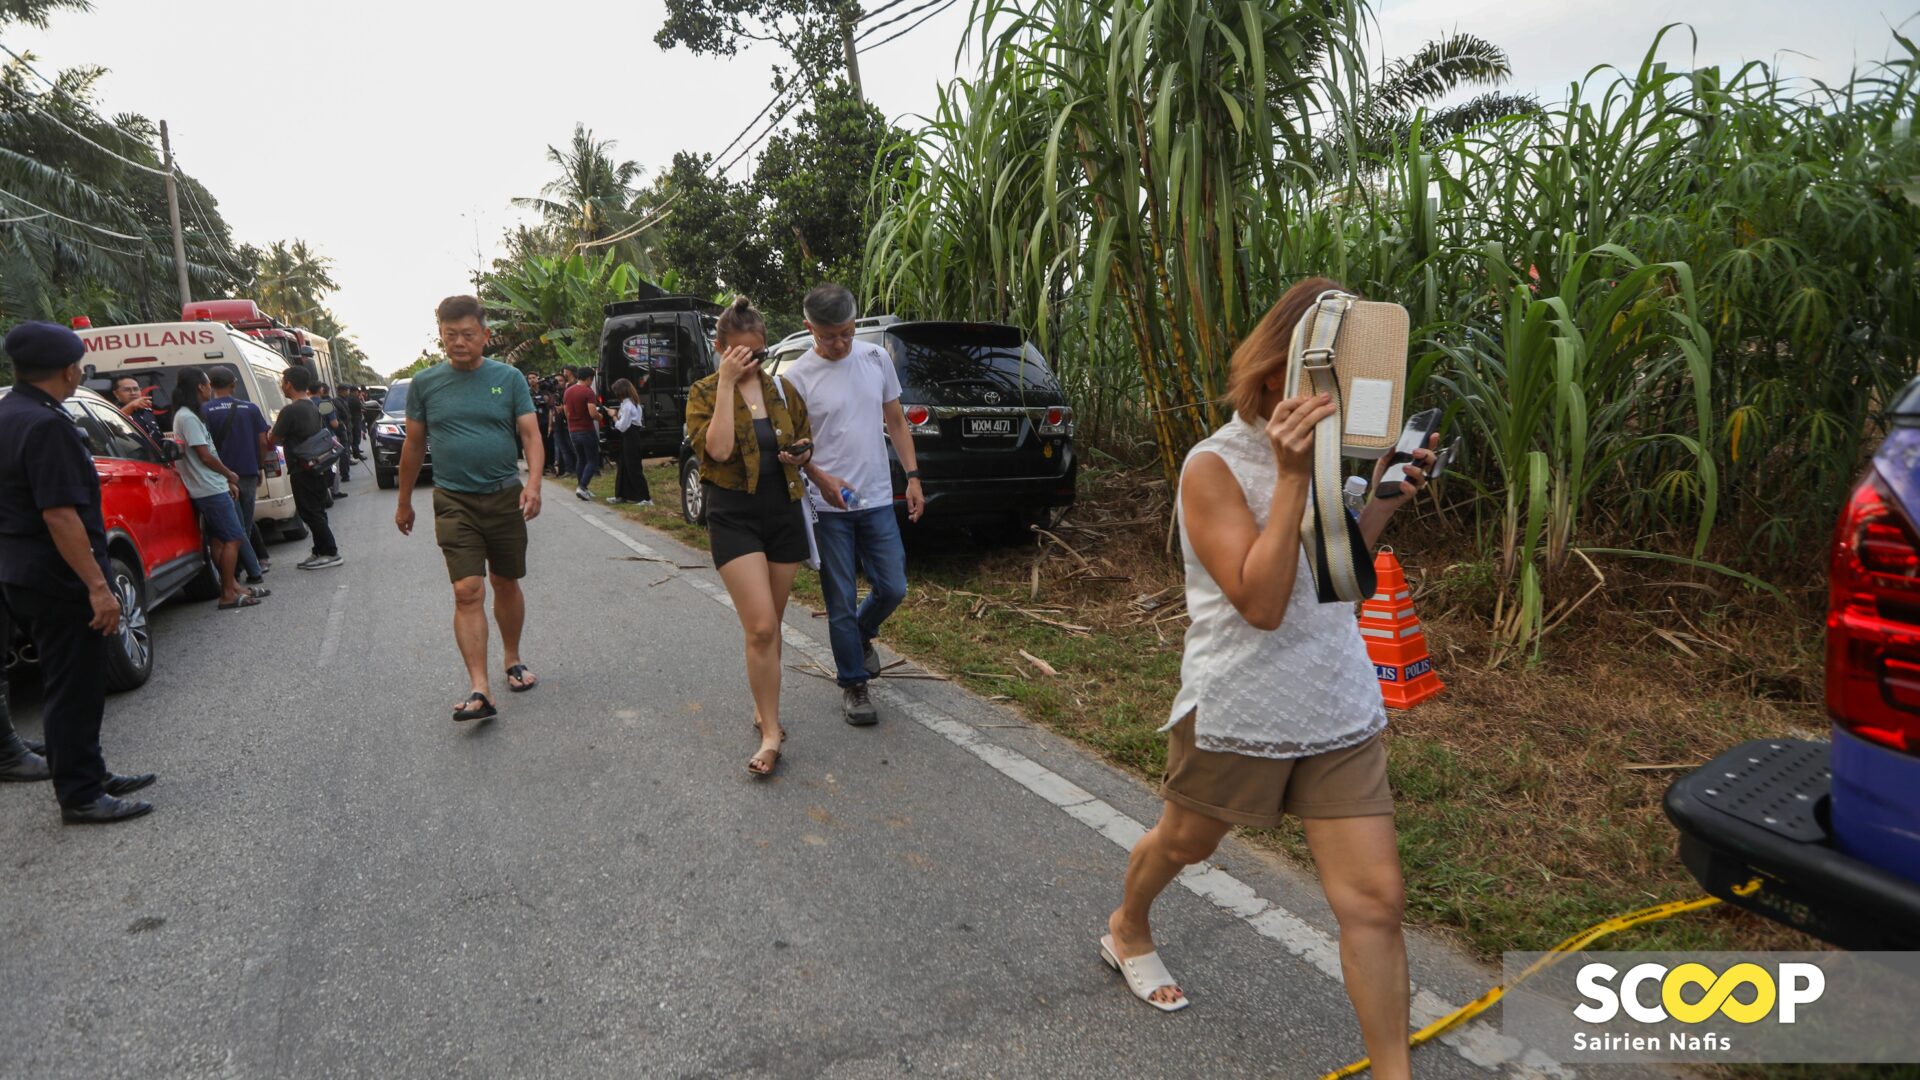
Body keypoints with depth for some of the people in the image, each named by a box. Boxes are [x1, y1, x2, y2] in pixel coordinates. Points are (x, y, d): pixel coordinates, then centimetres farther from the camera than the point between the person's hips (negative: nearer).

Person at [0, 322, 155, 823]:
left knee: (69, 684, 19)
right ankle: (80, 797, 9)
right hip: (57, 580, -10)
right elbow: (59, 515, -26)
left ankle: (89, 776, 30)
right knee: (74, 690, 0)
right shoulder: (46, 425, -21)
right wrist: (98, 586, -25)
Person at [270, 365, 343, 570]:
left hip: (303, 470, -9)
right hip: (317, 466, 9)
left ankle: (330, 553, -5)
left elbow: (275, 440, -11)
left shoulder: (290, 411, -15)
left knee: (310, 512, -4)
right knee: (316, 512, 14)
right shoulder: (313, 407, 12)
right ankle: (322, 552, 18)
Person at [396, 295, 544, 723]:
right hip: (454, 502, 0)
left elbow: (531, 434, -3)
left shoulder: (508, 378, 1)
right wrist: (404, 502, 17)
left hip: (505, 498, 1)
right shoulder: (425, 383, 4)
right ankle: (480, 691, -14)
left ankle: (513, 661, 34)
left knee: (505, 585, 13)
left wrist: (533, 482, -20)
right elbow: (413, 446, 12)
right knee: (467, 592, -11)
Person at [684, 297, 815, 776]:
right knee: (760, 627, -12)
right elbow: (718, 449, -20)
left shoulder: (783, 389, 7)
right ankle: (771, 733, -4)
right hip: (734, 517, -4)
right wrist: (726, 384, -20)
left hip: (785, 512, 4)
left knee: (770, 625, 13)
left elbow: (806, 441, 20)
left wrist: (802, 453, -4)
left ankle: (764, 706, 31)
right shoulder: (705, 394, -3)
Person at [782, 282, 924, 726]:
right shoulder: (797, 376, -8)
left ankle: (862, 636, 39)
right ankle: (853, 686, 19)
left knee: (892, 589, 7)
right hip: (829, 507, -3)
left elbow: (896, 422, 10)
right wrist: (821, 479, -23)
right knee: (842, 602, 4)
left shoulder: (876, 358, 3)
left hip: (877, 500, 3)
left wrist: (913, 477, 2)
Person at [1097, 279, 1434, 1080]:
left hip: (1340, 709, 5)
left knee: (1374, 899, 2)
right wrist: (1292, 477, -29)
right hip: (1237, 709, -5)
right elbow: (1260, 602, -25)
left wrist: (1387, 498, 0)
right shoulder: (1216, 466, -17)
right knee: (1185, 842, 21)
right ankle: (1127, 931, 53)